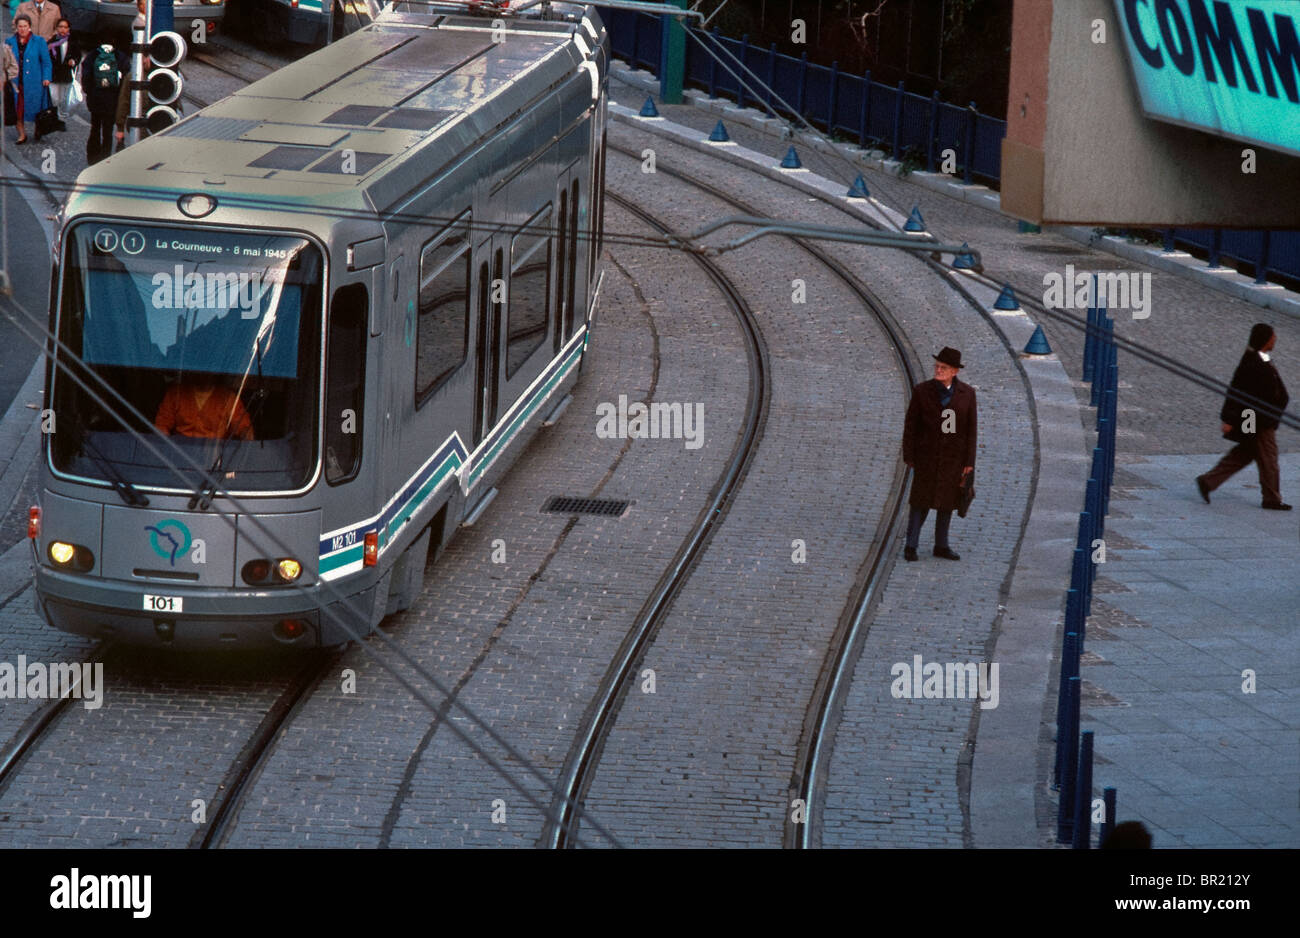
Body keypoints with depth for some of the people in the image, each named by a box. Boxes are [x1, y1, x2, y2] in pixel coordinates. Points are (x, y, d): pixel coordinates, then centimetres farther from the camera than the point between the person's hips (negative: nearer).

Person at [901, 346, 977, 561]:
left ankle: (941, 545, 20)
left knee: (947, 502, 9)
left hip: (953, 456, 2)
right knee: (921, 500, -1)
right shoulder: (922, 391, -5)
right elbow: (910, 425, -1)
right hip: (927, 454, -2)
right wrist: (909, 457, -2)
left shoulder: (966, 393, -2)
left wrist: (969, 461, -1)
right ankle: (911, 546, 5)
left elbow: (970, 429, 2)